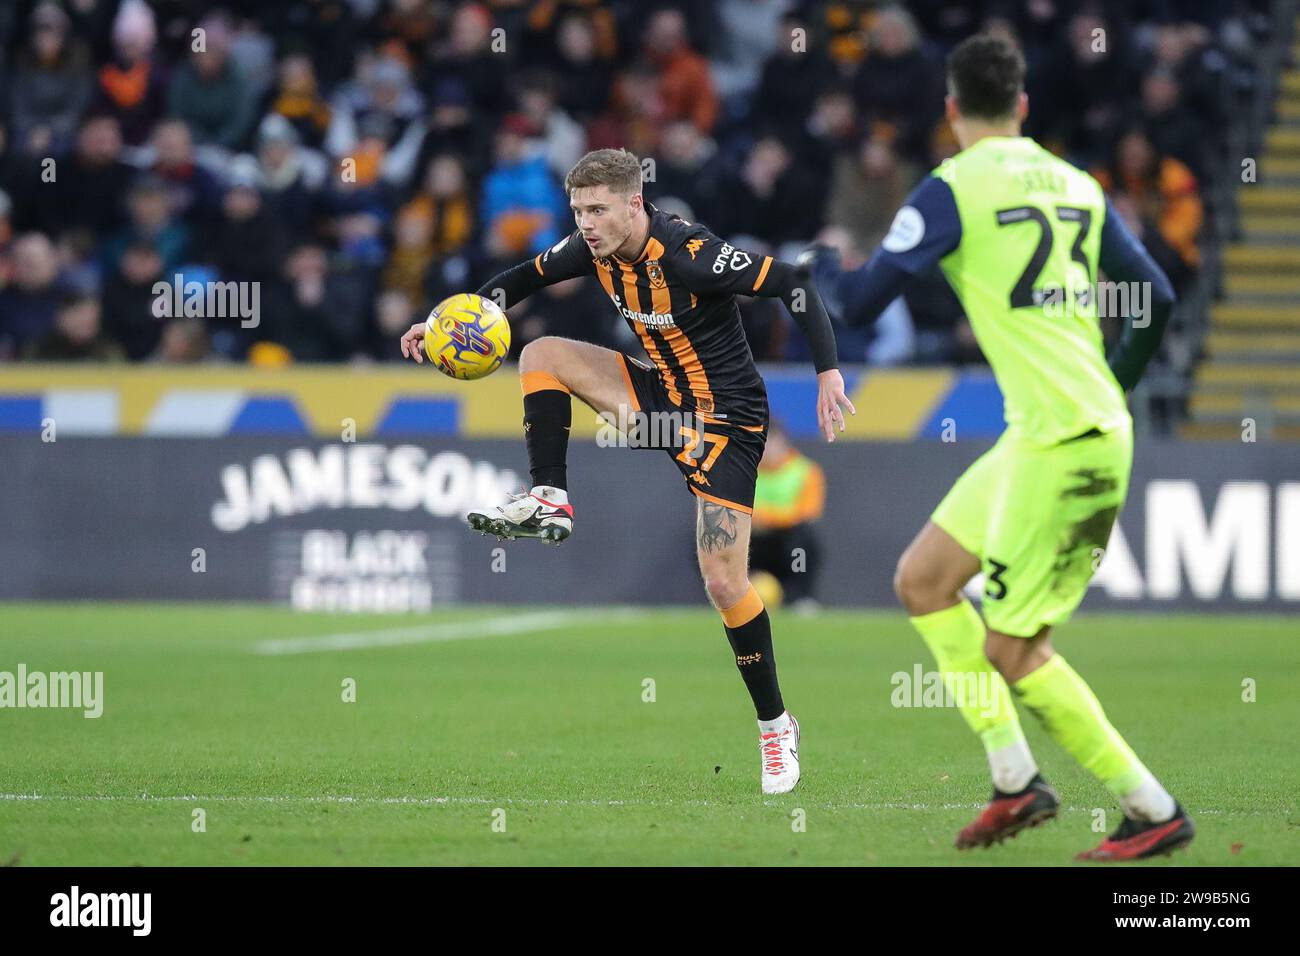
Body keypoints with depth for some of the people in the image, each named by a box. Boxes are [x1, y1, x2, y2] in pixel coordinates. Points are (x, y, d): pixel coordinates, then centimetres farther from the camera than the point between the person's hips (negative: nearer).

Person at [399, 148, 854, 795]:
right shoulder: (595, 249, -5)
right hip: (661, 397, 7)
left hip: (726, 419, -7)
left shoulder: (688, 255, -27)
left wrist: (828, 373, -33)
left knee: (723, 582, -11)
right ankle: (549, 502, -3)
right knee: (541, 353, -2)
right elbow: (525, 278, 14)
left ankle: (776, 726, 3)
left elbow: (793, 286, -26)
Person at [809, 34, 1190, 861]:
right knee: (923, 579, 15)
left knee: (1011, 650, -1)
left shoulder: (953, 189, -9)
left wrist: (817, 266, 15)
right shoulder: (1076, 186, 12)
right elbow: (1158, 301, 14)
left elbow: (859, 304, -7)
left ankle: (1154, 811, 4)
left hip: (1063, 444, -8)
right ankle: (1016, 781, 13)